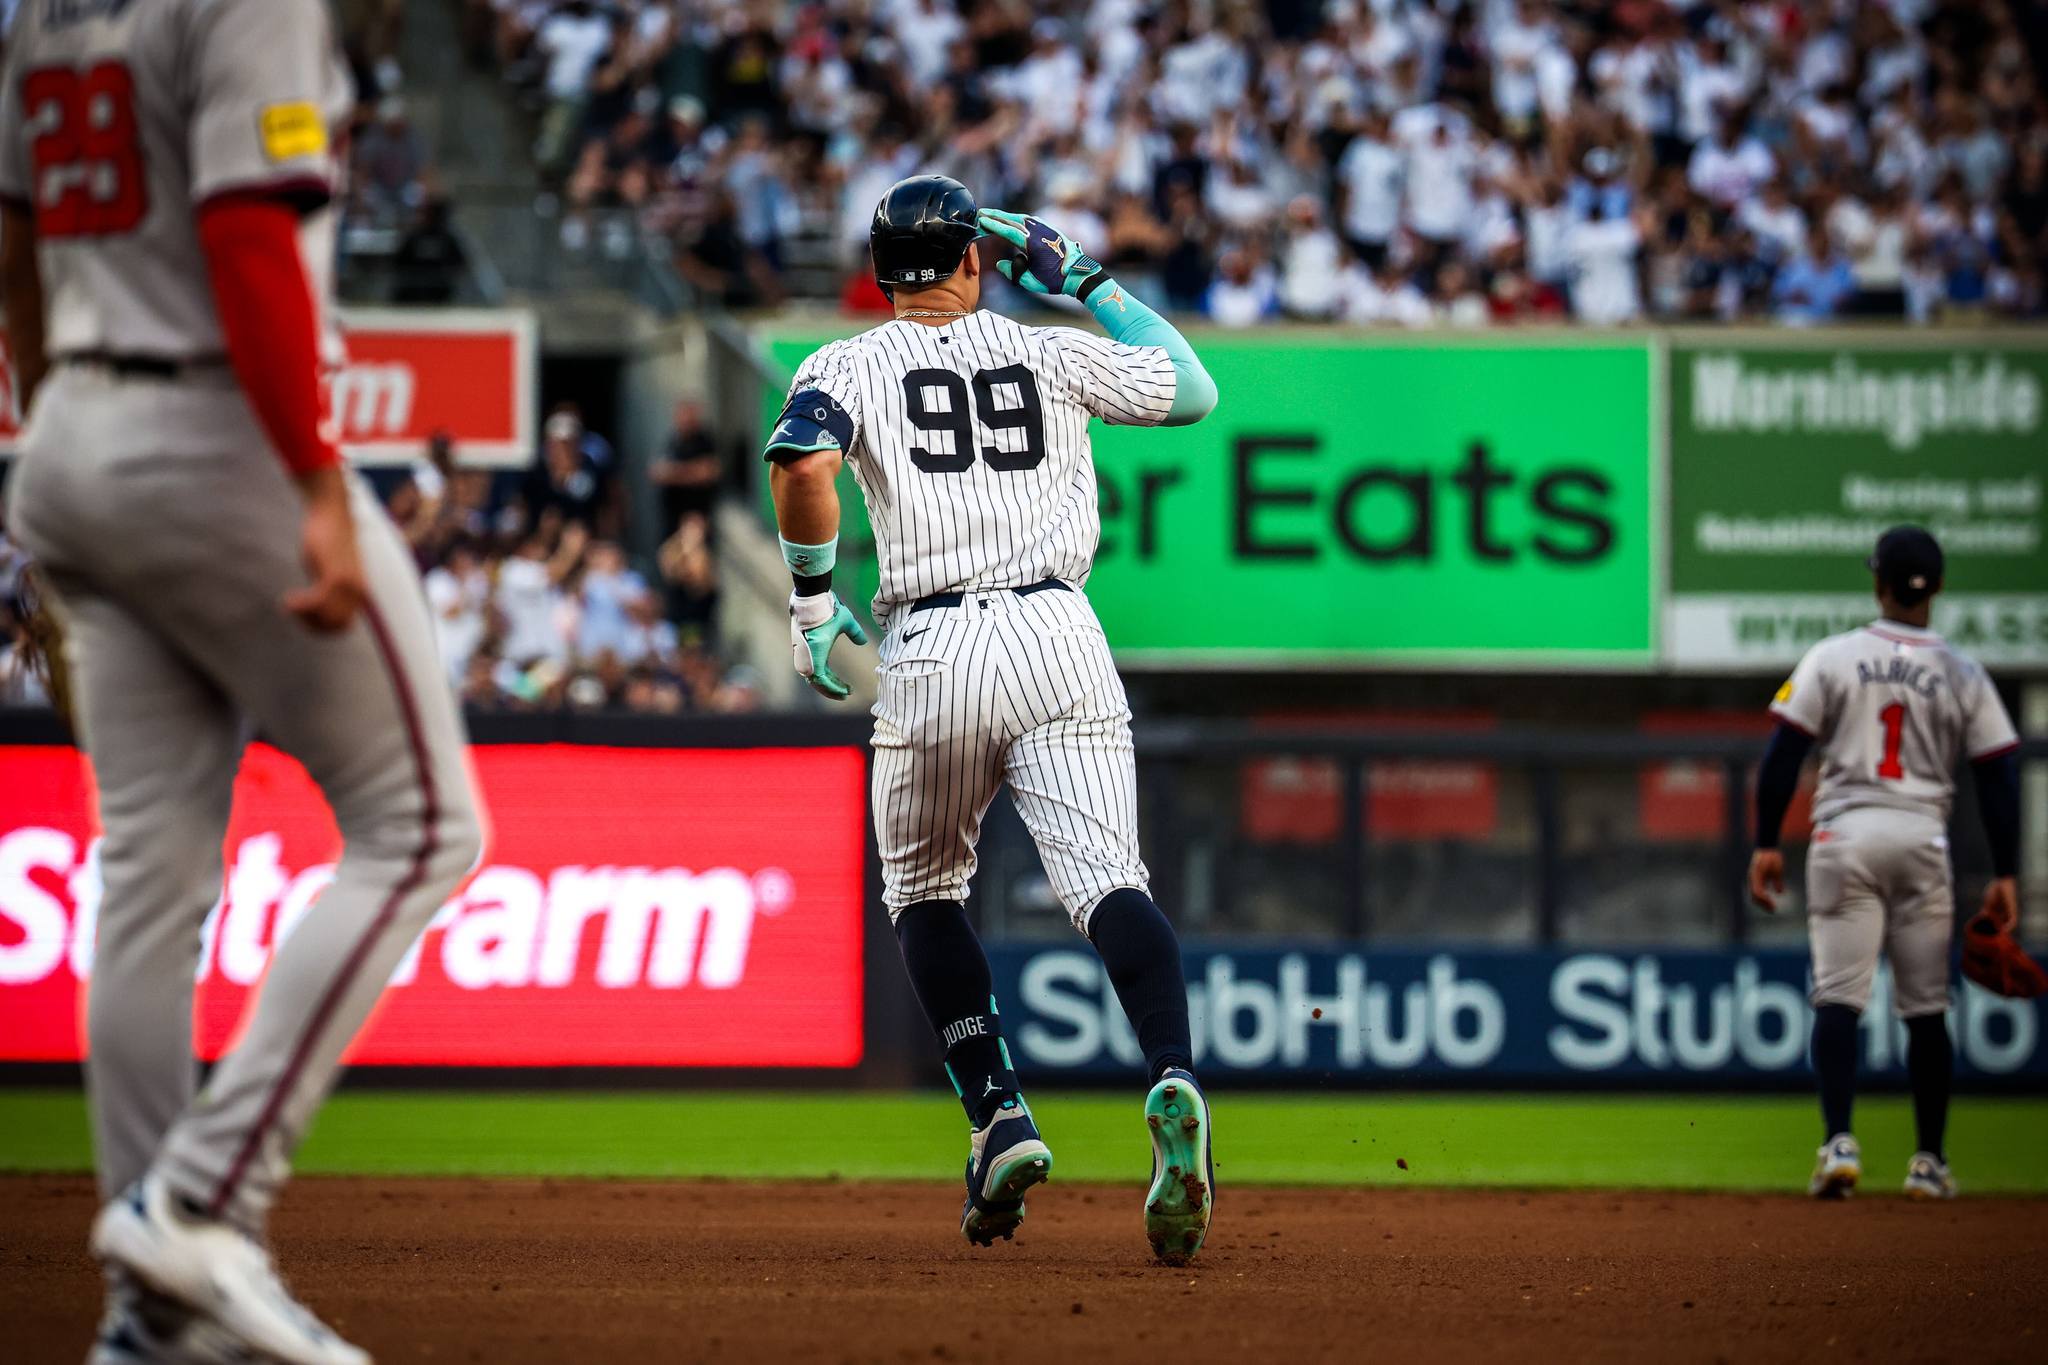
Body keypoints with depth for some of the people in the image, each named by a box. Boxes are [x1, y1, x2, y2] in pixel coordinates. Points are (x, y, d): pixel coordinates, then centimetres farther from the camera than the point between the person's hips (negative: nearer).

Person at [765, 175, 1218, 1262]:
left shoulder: (847, 367, 9)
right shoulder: (1050, 354, 15)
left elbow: (802, 465, -12)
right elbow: (1195, 390, 29)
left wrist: (811, 601, 0)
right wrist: (1085, 281, 33)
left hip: (932, 656, -1)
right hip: (1057, 640, 1)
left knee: (923, 890, 20)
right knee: (1105, 879, -11)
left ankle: (1000, 1121, 5)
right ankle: (1173, 1083, -39)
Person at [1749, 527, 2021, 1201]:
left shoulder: (1832, 658, -1)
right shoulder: (1962, 675, 3)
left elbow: (1783, 755, -4)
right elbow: (1999, 778, 2)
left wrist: (1766, 844, 2)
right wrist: (2005, 874, 7)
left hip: (1845, 837, -1)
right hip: (1923, 842, 1)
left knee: (1838, 996, -3)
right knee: (1926, 1006, 9)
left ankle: (1839, 1142, -18)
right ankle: (1929, 1161, 11)